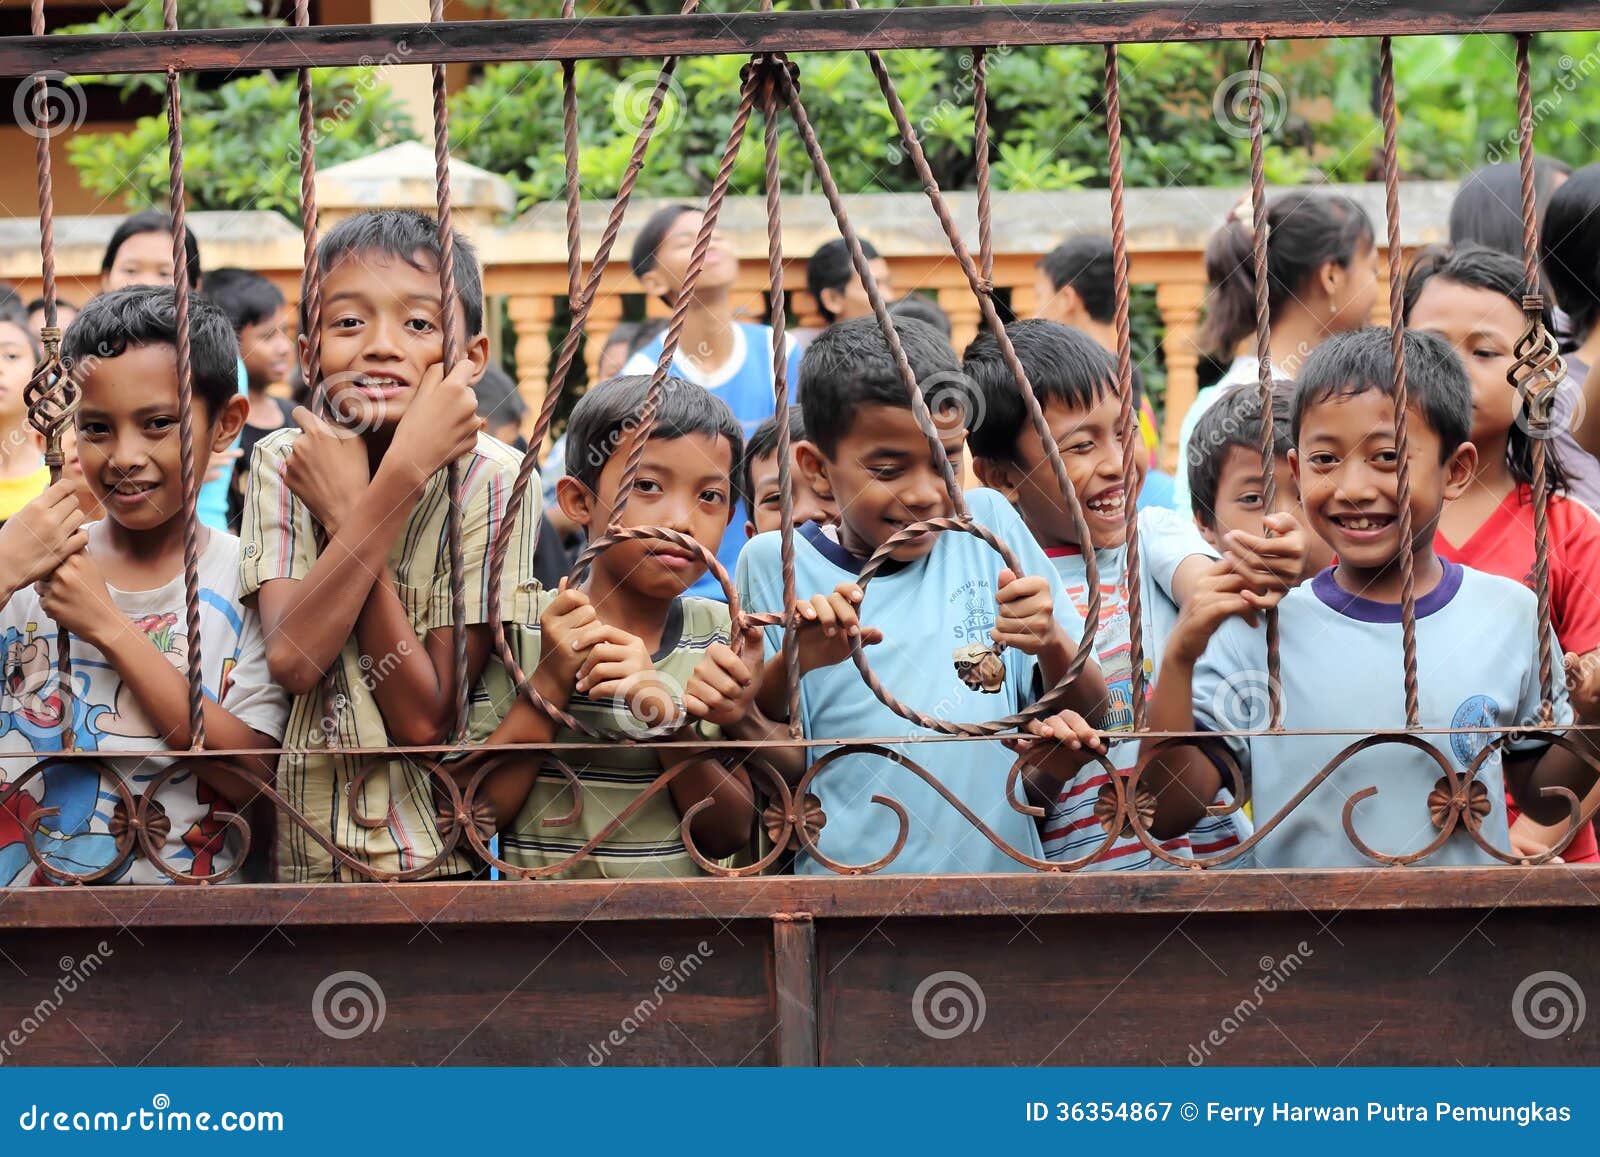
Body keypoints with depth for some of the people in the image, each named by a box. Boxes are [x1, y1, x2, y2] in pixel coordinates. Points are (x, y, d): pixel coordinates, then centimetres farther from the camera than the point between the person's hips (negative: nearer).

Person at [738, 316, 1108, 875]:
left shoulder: (988, 524, 10)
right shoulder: (775, 563, 5)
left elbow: (1089, 716, 11)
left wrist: (1053, 645, -8)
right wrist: (791, 666, -12)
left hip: (1000, 872, 3)